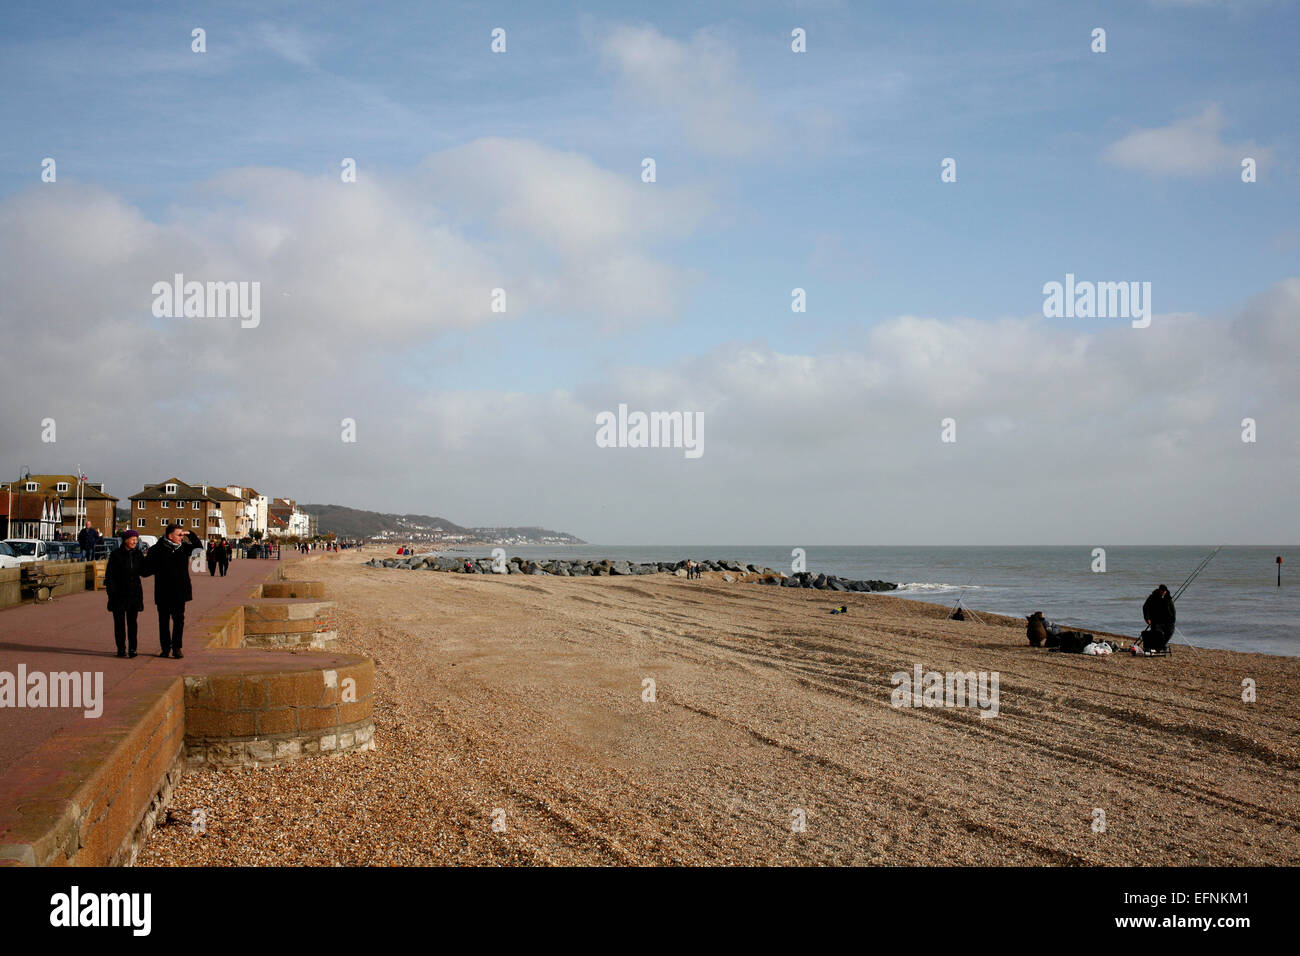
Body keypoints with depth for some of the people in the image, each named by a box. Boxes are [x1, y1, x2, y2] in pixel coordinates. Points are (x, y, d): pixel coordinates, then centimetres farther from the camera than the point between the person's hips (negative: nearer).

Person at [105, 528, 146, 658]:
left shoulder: (138, 554, 7)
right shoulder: (116, 554, -4)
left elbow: (143, 571, 13)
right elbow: (109, 573, -4)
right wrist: (111, 589, -11)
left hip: (134, 592, 3)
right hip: (119, 592, -2)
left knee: (132, 621, 3)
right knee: (119, 621, 3)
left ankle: (132, 648, 7)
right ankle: (121, 648, 11)